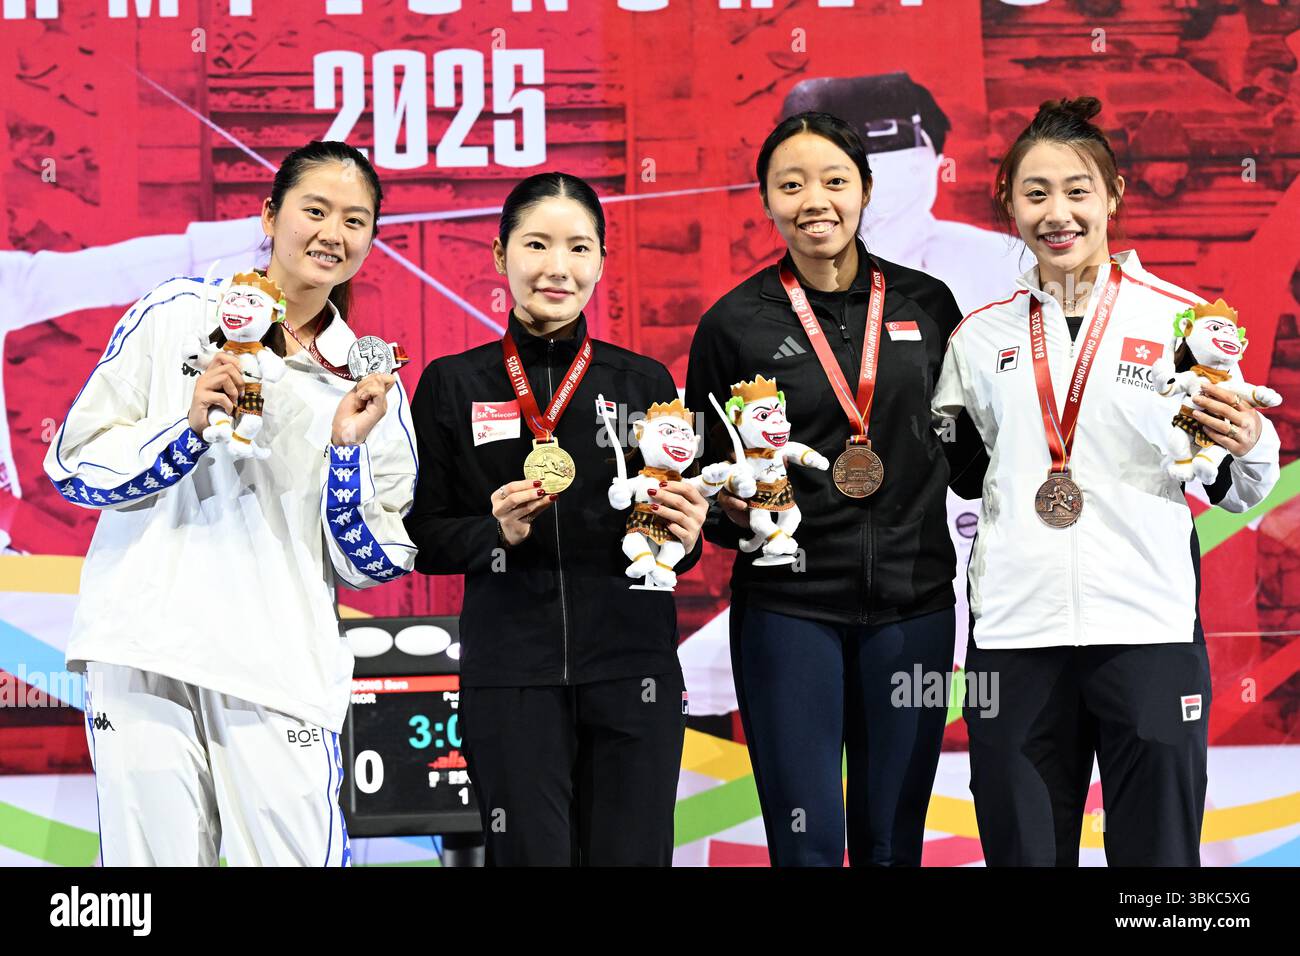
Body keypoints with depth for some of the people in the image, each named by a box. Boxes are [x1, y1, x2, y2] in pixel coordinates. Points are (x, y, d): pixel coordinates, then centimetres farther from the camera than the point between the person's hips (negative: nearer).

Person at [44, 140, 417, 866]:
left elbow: (373, 565, 7)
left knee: (296, 854, -6)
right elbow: (73, 467, 3)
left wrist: (349, 448, -7)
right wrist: (190, 427, -10)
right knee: (155, 857, -1)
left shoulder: (369, 381, 11)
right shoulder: (176, 316, 6)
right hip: (147, 654, -1)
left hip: (283, 677, 1)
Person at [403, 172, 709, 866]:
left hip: (633, 669, 1)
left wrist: (685, 537, -9)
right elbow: (423, 539, 5)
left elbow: (681, 537, 13)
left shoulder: (645, 382, 8)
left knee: (631, 855, 1)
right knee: (530, 854, -3)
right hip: (511, 671, -1)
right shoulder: (453, 385, 4)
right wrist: (496, 532, -13)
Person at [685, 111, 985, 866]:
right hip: (787, 604, -2)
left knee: (893, 839, 8)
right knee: (806, 841, 0)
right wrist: (730, 505, -14)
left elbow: (968, 446, 15)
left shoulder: (927, 305, 6)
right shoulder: (735, 323, 0)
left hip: (912, 598, 2)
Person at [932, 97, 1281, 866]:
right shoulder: (981, 336, 10)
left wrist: (1249, 445, -13)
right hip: (1014, 639, 2)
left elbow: (1240, 493, 8)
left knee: (1158, 855, -2)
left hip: (1149, 633, -2)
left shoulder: (1182, 318, 3)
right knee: (1023, 852, 7)